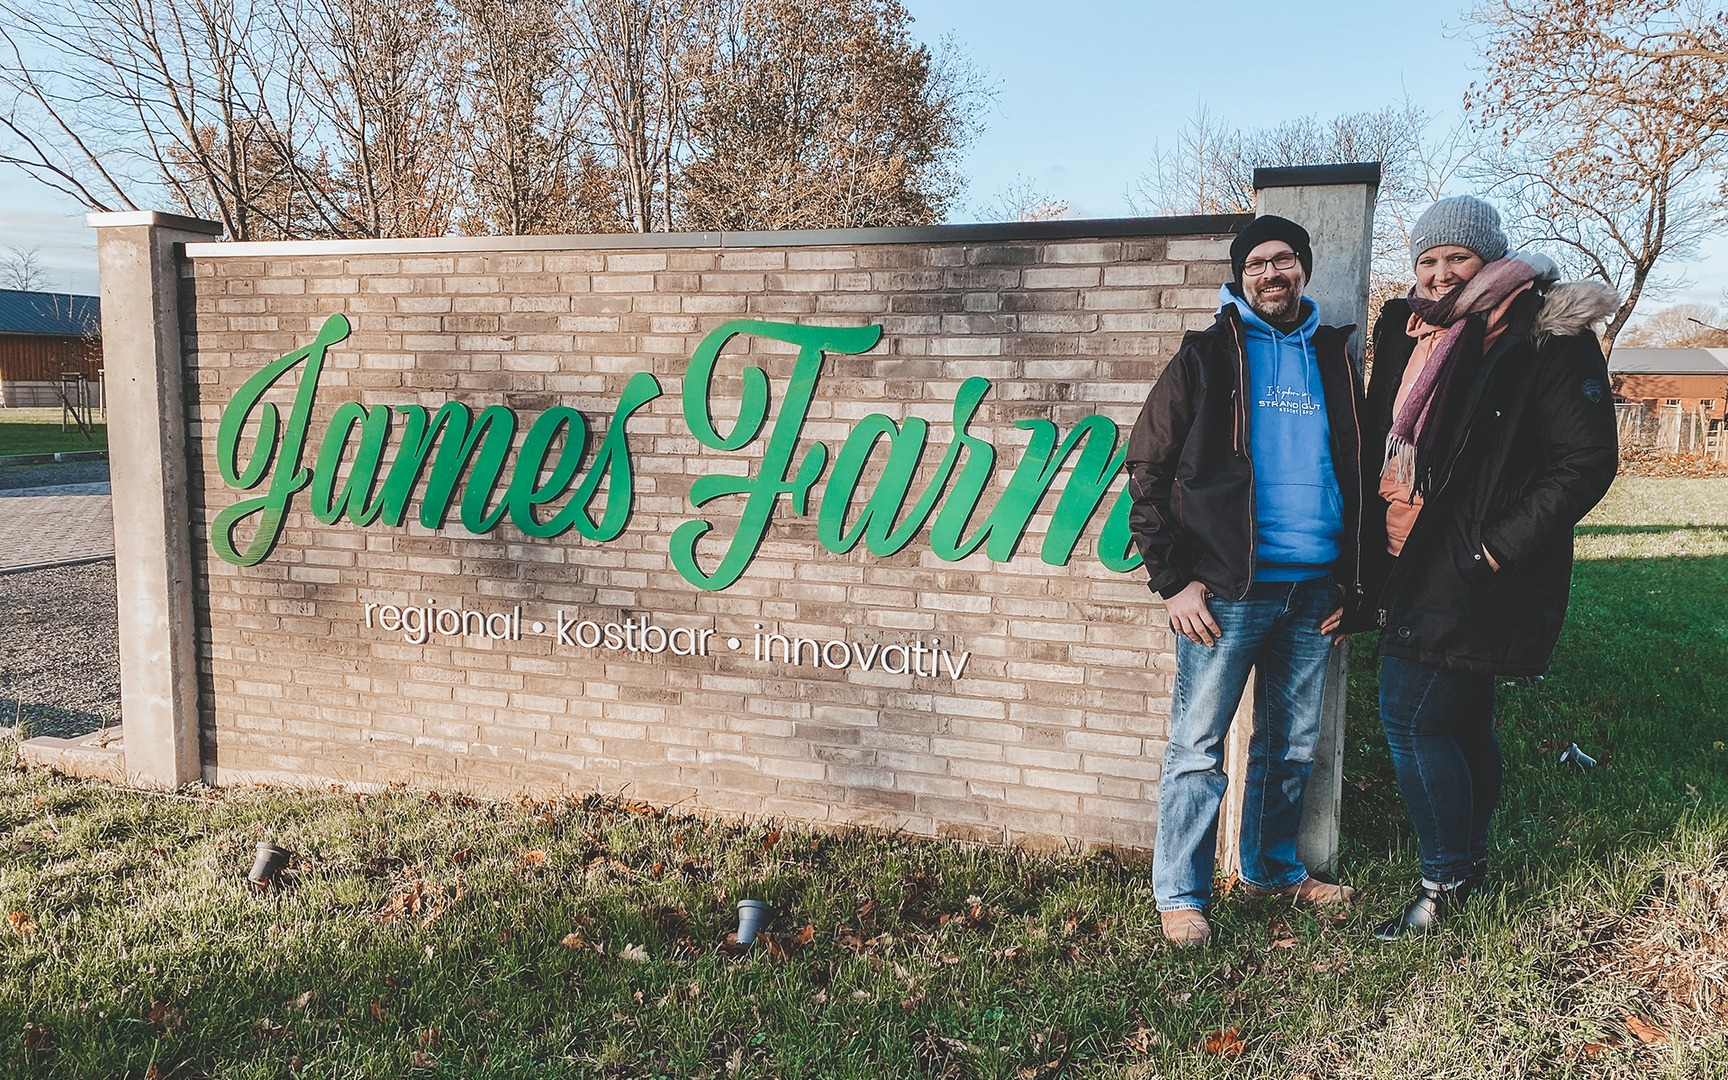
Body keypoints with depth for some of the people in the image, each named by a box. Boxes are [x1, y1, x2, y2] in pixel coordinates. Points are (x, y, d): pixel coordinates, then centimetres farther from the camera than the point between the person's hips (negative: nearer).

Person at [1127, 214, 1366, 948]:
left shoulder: (1332, 358, 14)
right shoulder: (1208, 357, 0)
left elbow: (1353, 471, 19)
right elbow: (1148, 469, -4)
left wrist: (1347, 578, 10)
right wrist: (1173, 581, -10)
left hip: (1313, 588, 5)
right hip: (1228, 589, -5)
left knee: (1293, 746, 15)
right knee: (1197, 745, -1)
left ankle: (1272, 868, 32)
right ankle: (1181, 894, 11)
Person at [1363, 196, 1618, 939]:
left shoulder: (1549, 340, -11)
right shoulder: (1407, 334, 10)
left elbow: (1587, 461, -13)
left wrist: (1496, 549, -18)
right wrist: (1374, 555, 11)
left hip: (1477, 573, -7)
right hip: (1415, 569, 7)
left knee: (1411, 716, -7)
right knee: (1460, 719, 17)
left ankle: (1446, 883, 10)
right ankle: (1470, 862, 34)